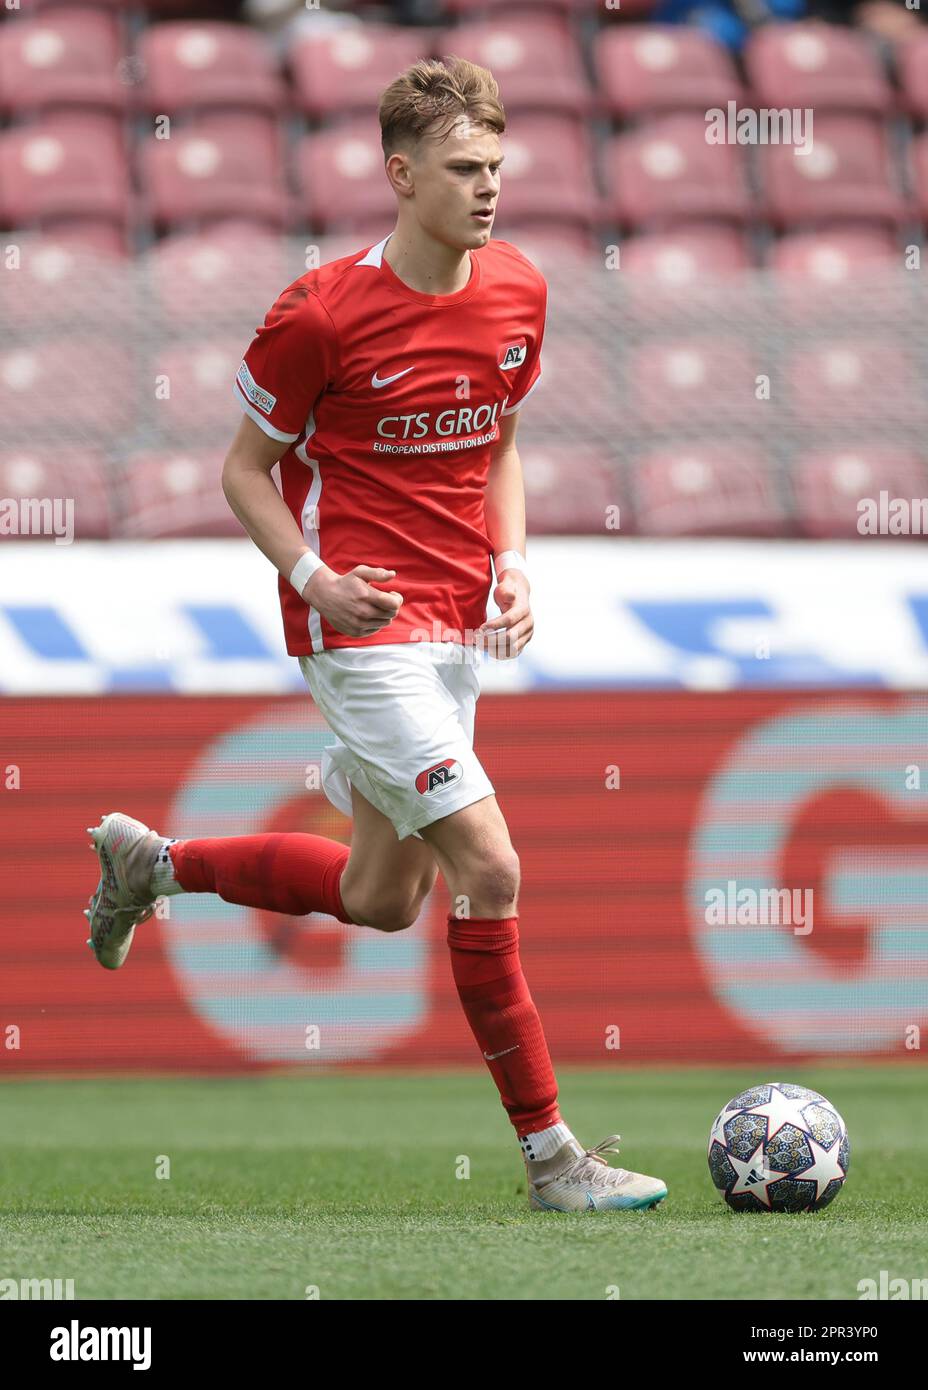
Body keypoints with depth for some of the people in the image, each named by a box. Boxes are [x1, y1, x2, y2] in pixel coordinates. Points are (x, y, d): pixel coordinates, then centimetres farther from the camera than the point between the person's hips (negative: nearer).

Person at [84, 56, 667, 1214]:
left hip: (455, 630, 8)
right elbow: (247, 469, -3)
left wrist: (512, 567, 2)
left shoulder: (518, 294, 4)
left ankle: (152, 862, 38)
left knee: (383, 899, 16)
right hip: (365, 629, -8)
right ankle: (548, 1155, -6)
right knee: (488, 868, -13)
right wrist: (315, 577, -19)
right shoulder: (321, 314, -14)